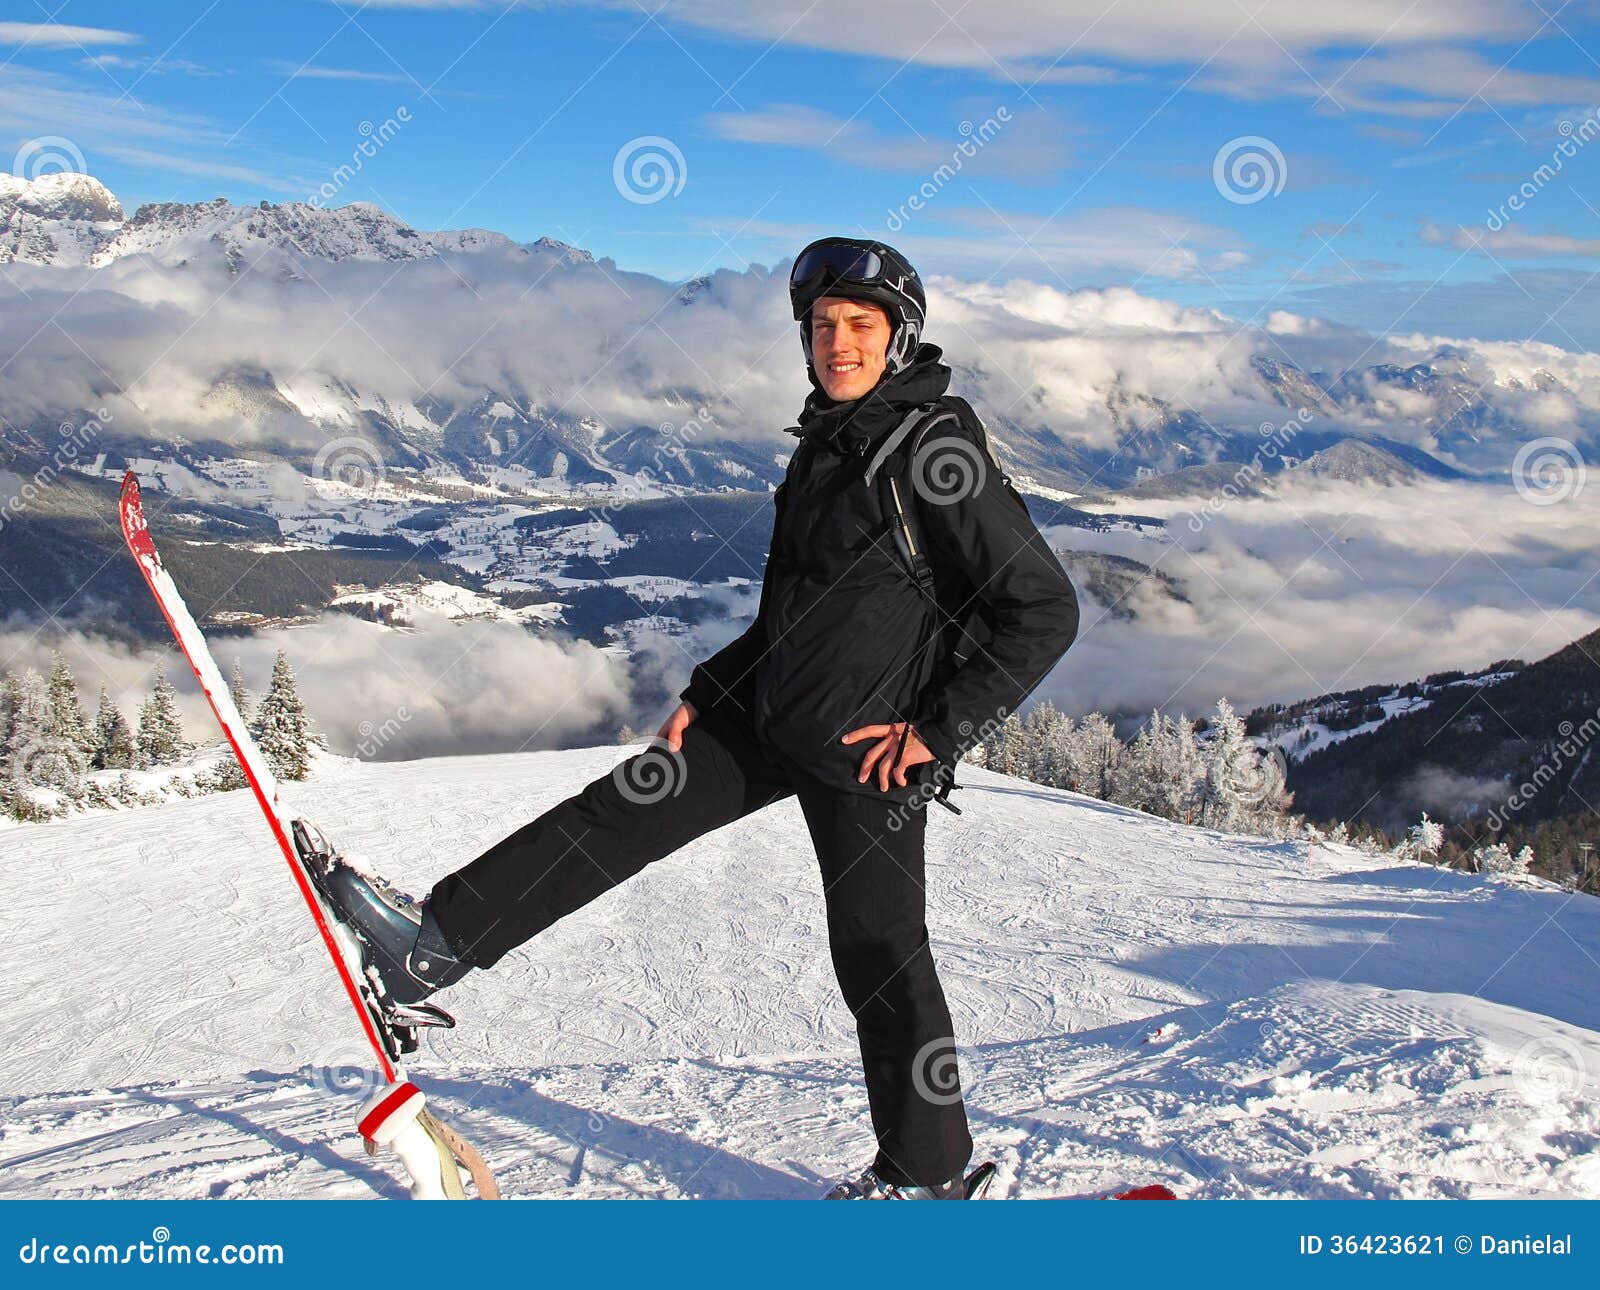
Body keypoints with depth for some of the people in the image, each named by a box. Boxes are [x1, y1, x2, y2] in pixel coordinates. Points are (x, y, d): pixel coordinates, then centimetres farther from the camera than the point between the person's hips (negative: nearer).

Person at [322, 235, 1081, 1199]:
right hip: (772, 719, 8)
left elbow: (1046, 612, -17)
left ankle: (926, 1174, 22)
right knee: (622, 811, 4)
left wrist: (939, 731, -17)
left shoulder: (940, 453, -16)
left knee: (880, 959, 4)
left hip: (871, 751, -8)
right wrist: (709, 692, 14)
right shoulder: (827, 444, 9)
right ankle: (442, 940, 11)